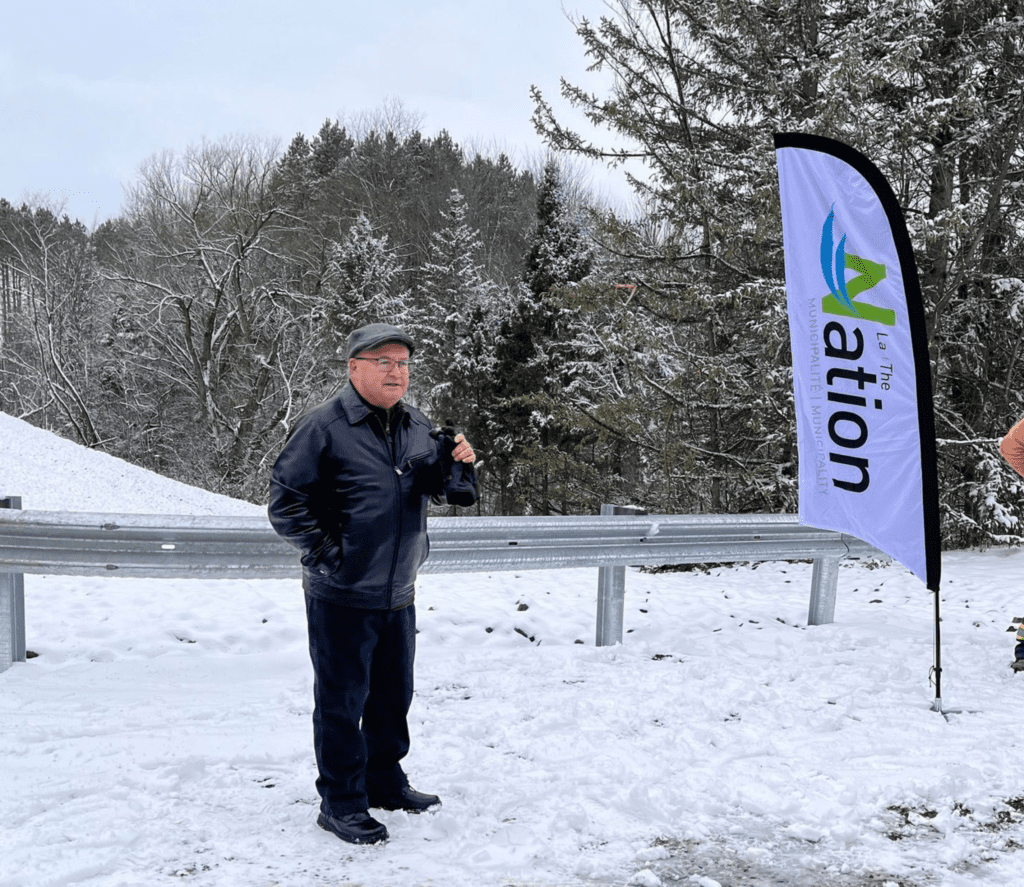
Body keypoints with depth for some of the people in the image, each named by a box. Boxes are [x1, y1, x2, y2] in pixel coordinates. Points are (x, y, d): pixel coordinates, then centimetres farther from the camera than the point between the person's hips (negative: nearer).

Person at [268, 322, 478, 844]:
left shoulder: (416, 427, 7)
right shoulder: (323, 428, -14)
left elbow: (439, 487, 8)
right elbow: (286, 502, -12)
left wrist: (454, 463, -12)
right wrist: (327, 551, -15)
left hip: (398, 595, 7)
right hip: (342, 598, -7)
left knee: (393, 693, 19)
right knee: (342, 700, 3)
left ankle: (385, 782, 36)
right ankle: (341, 803, 16)